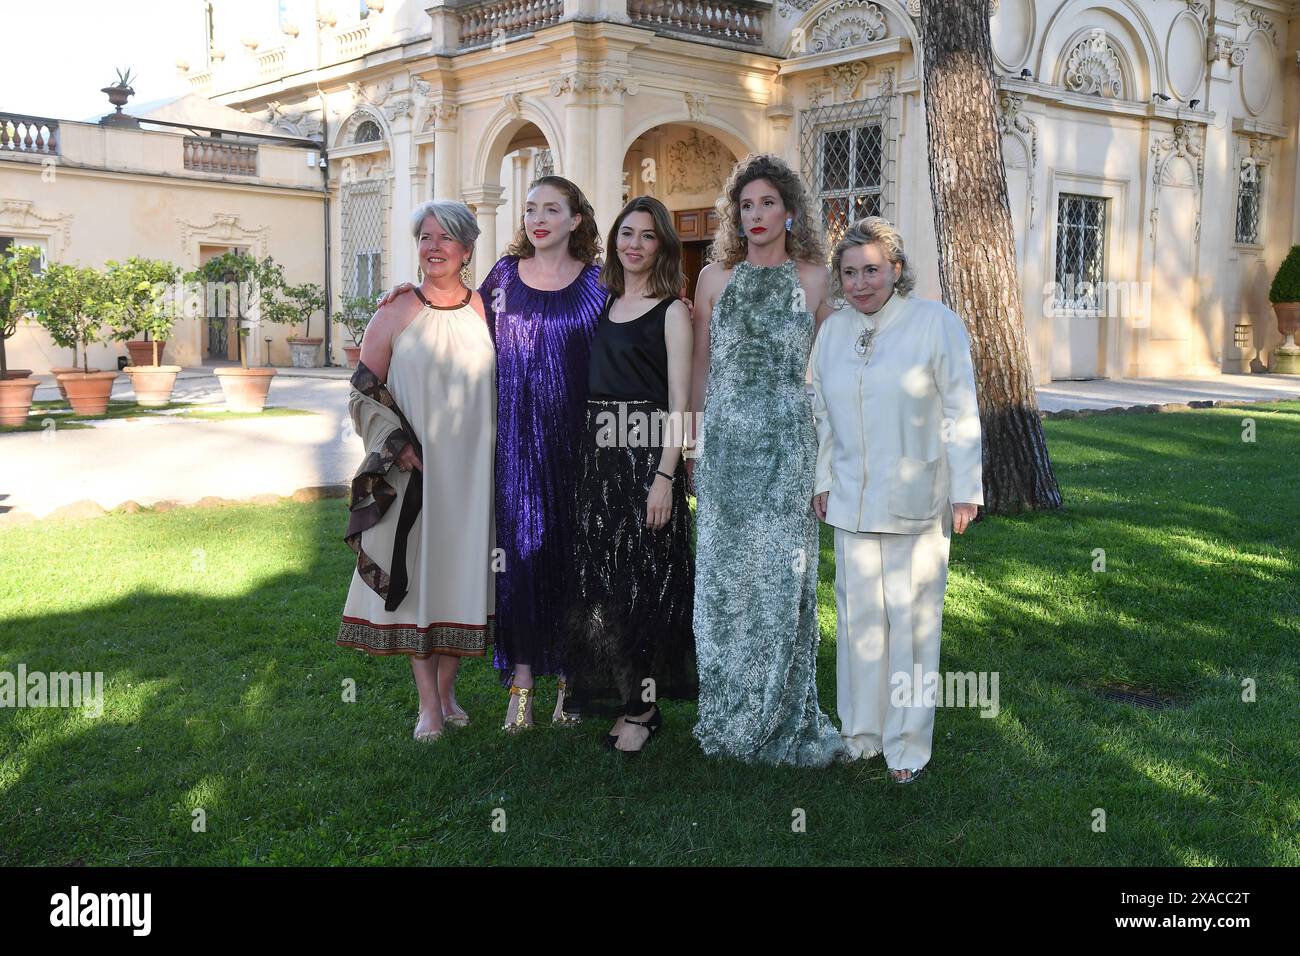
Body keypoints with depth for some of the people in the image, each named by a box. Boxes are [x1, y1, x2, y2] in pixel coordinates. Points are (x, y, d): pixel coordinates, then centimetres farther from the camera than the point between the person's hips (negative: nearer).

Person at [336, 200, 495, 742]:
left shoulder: (487, 311, 5)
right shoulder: (394, 314, 0)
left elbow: (505, 388, 13)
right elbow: (364, 391, 1)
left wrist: (499, 448, 4)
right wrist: (396, 444, -11)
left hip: (472, 472, 2)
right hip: (413, 472, -1)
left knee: (462, 571, 7)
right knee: (416, 575, 1)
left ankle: (447, 688, 25)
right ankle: (429, 703, 12)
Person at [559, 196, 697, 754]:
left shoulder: (671, 311, -5)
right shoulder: (600, 303, 13)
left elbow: (679, 403, -10)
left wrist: (664, 476, -16)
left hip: (646, 456, -6)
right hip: (597, 452, 6)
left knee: (641, 579, -1)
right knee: (597, 577, 10)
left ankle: (642, 708, 10)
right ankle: (603, 691, 23)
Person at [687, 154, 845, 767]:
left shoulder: (815, 279, 4)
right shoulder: (715, 277, 8)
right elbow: (700, 366, 11)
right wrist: (690, 440, 9)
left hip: (787, 442, -1)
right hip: (724, 441, 2)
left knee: (780, 572, 0)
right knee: (722, 569, 5)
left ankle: (778, 716, 13)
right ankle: (725, 710, 18)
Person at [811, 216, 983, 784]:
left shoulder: (936, 323, -6)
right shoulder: (832, 332, 9)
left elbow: (961, 414, -6)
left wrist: (965, 490, -8)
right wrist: (823, 482, 15)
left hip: (917, 502, -4)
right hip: (852, 502, 4)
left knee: (911, 619, 0)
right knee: (857, 615, 9)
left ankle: (906, 746, 12)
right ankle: (862, 733, 22)